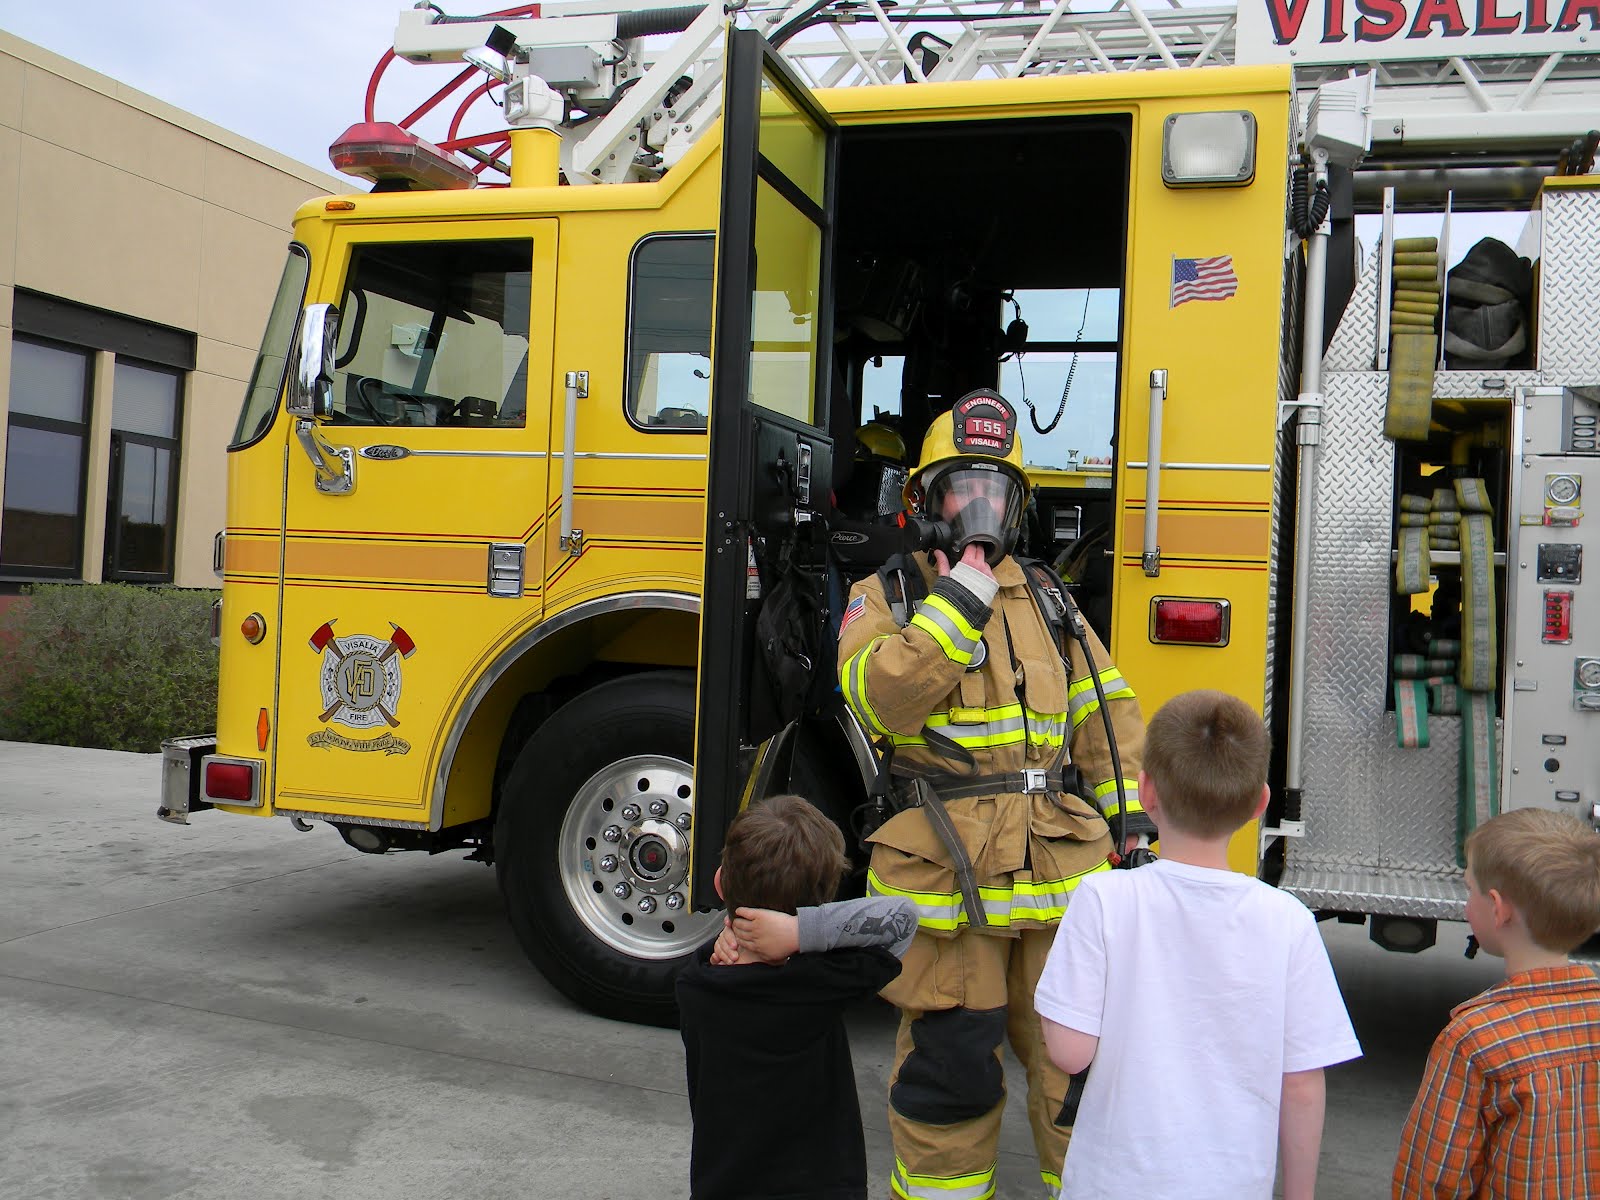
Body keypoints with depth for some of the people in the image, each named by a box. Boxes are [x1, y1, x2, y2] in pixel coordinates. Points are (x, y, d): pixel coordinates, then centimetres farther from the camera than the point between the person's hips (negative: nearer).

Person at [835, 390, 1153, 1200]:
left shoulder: (1048, 605, 15)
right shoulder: (886, 596, 4)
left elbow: (1106, 713, 15)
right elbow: (880, 700, -15)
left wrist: (1133, 815, 5)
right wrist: (958, 601, -14)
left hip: (1062, 868, 4)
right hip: (946, 875, -3)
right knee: (950, 1060, 5)